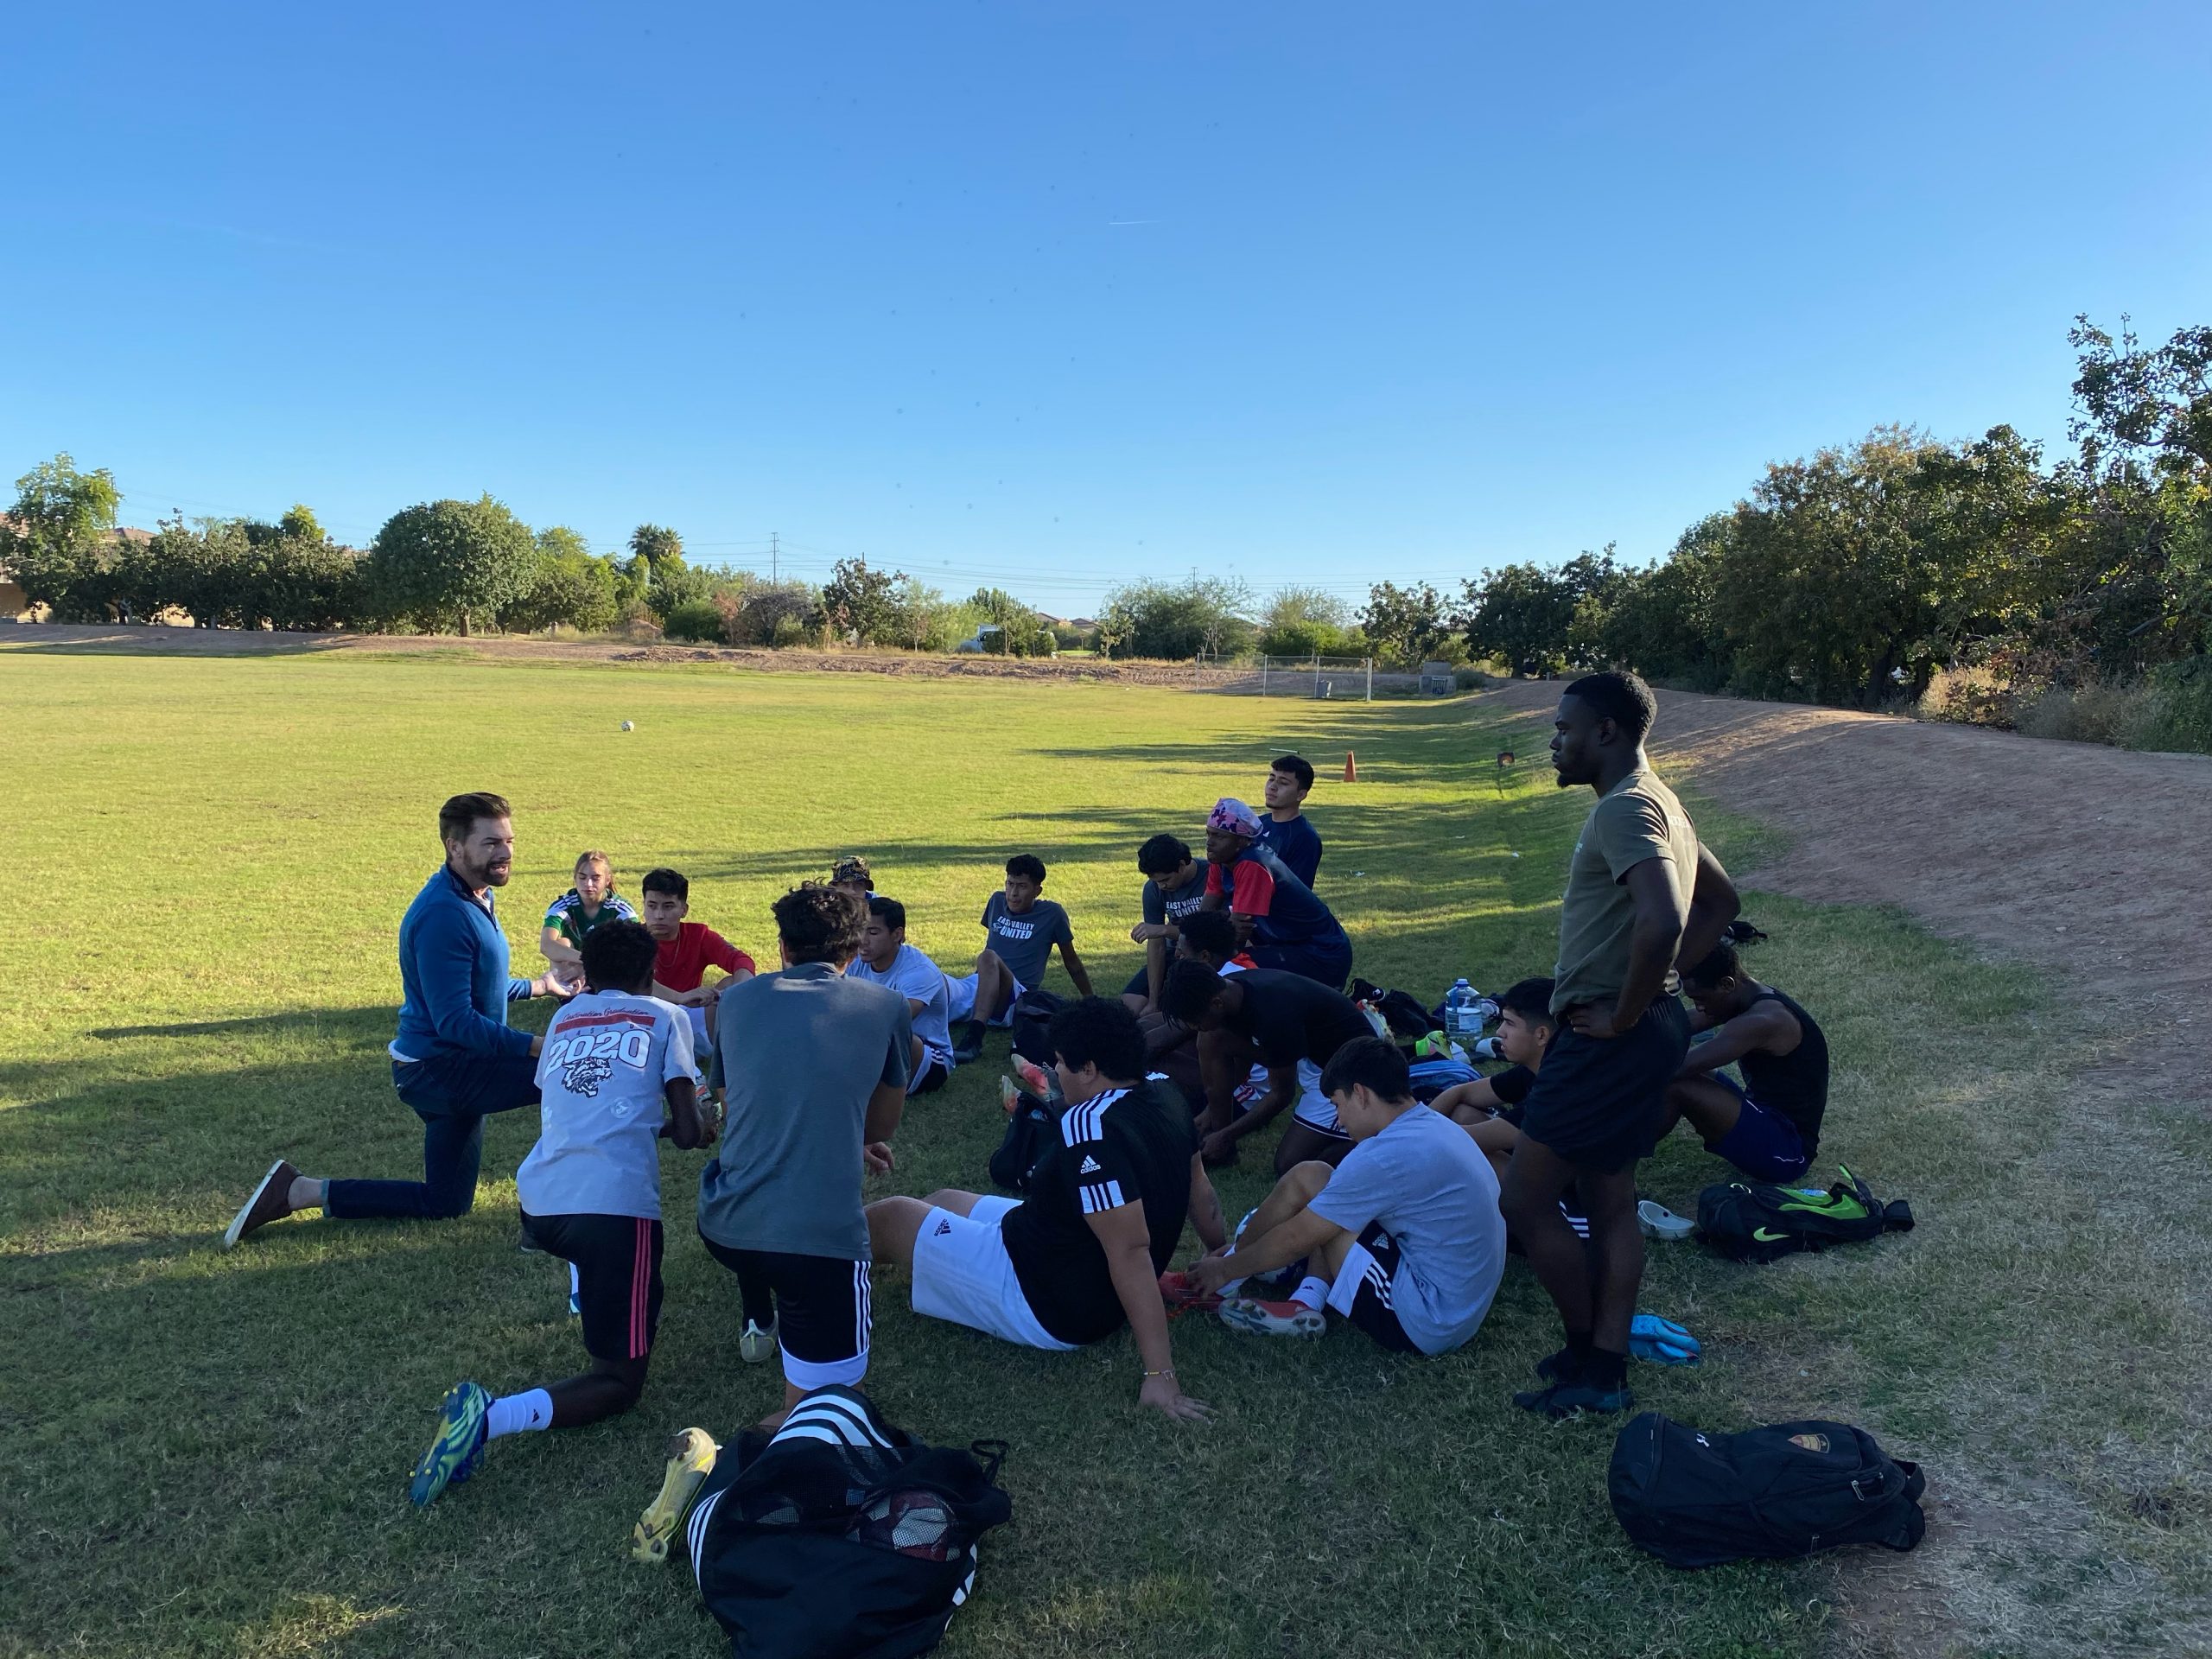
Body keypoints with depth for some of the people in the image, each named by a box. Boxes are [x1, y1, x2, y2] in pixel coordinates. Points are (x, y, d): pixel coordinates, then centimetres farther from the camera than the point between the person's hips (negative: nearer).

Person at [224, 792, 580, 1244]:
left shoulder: (477, 897, 9)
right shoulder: (445, 915, -23)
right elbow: (456, 1022, -27)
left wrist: (540, 985, 18)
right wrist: (539, 1047, -30)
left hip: (444, 1070, 10)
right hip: (439, 1068, -10)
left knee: (444, 1204, 19)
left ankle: (302, 1191, 21)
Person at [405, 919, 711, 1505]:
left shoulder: (563, 1018, 20)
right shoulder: (664, 1017, 8)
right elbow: (687, 1132, 3)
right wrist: (693, 1127, 26)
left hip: (537, 1204, 6)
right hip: (614, 1209, -6)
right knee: (620, 1381, 3)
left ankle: (586, 1295, 41)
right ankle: (491, 1418, -20)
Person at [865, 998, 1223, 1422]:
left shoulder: (1090, 1126, -32)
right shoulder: (1165, 1096, -5)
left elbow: (1130, 1249, -36)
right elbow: (1199, 1188, 10)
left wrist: (1160, 1375, -33)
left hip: (1045, 1304, -9)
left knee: (887, 1216, 6)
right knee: (944, 1199, 25)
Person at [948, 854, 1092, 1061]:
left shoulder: (1052, 914, 5)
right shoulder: (997, 901, 17)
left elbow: (1072, 962, 15)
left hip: (1017, 997, -5)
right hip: (975, 984, 5)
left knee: (989, 958, -37)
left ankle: (973, 1038, -51)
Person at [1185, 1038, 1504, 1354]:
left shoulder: (1383, 1156, -22)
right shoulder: (1436, 1125, 7)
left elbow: (1295, 1239, -12)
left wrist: (1225, 1269, 5)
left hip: (1426, 1326, -9)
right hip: (1467, 1314, 9)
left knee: (1307, 1180, -5)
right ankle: (1306, 1304, 3)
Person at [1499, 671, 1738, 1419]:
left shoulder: (1625, 810, -19)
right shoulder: (1656, 803, 14)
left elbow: (1661, 921, -34)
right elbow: (1719, 900, 25)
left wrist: (1622, 1015, -22)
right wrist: (1659, 983, 16)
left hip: (1609, 1040, -11)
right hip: (1645, 1029, 11)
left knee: (1525, 1199, -2)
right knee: (1609, 1200, 15)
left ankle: (1586, 1352, 13)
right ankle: (1605, 1370, 24)